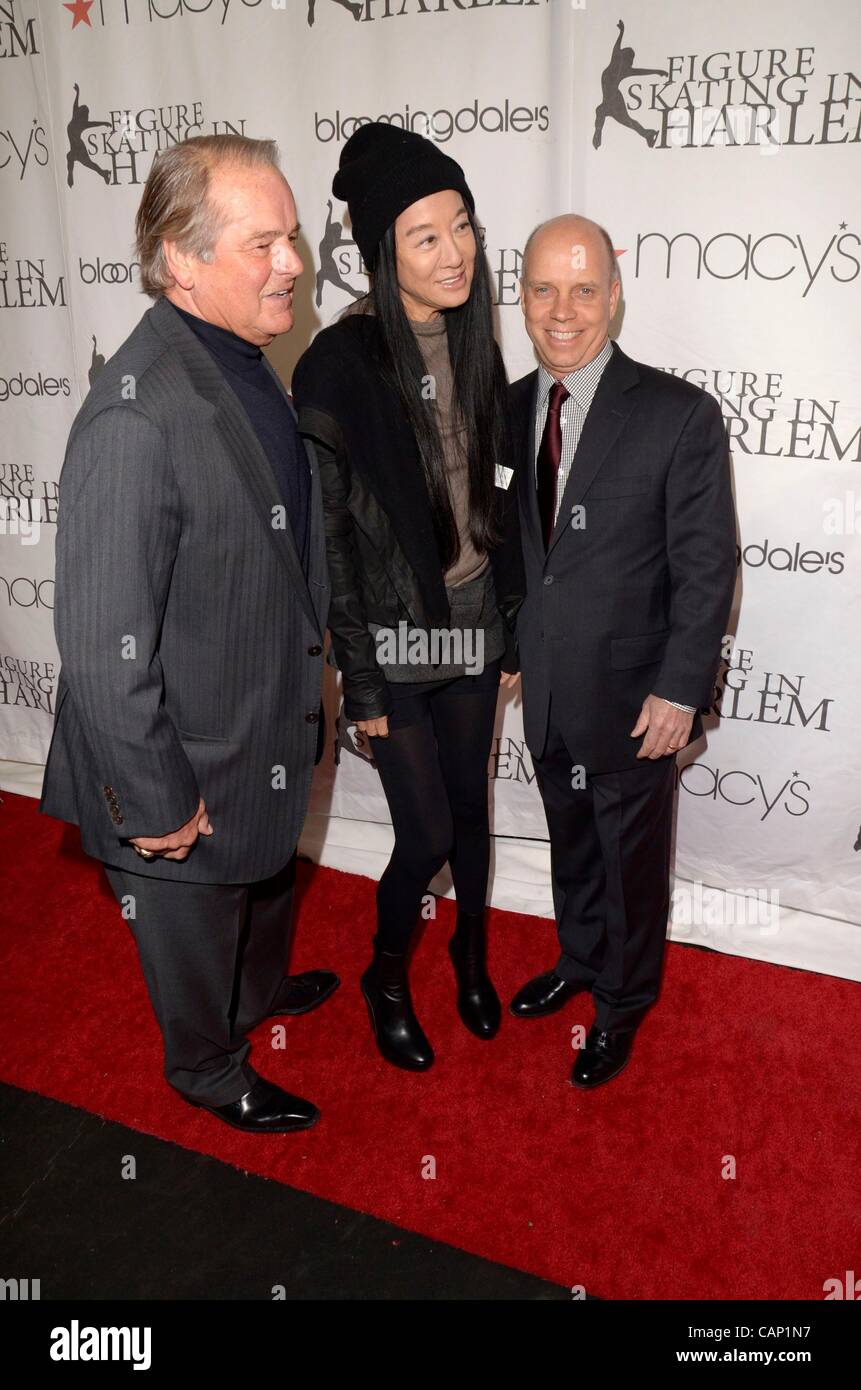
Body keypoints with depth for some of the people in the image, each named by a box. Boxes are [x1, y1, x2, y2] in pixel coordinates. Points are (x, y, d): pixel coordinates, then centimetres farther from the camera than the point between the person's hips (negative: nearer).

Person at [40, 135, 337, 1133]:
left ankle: (261, 987, 62)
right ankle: (208, 1069, 48)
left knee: (268, 876, 32)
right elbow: (104, 645, -29)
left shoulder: (245, 366, 0)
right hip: (194, 767, -8)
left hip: (268, 729, 9)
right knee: (194, 920, 19)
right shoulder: (137, 414, -31)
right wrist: (155, 804, -20)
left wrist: (307, 682, 15)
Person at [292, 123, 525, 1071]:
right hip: (395, 637, -5)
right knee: (426, 836, 2)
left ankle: (472, 956, 43)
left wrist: (511, 632, 9)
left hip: (473, 625, 5)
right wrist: (359, 682, -12)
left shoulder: (474, 349, 3)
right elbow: (328, 535, -14)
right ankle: (387, 977, 32)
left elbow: (497, 502, 8)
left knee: (469, 804, 18)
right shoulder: (338, 366, -16)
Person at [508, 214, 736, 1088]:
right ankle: (579, 961, 49)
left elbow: (705, 568, -13)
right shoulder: (509, 410, 1)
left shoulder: (680, 416, -15)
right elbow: (511, 541, 7)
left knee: (631, 860, 14)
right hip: (545, 690, 5)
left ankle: (623, 1003, 39)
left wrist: (679, 691, -16)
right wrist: (512, 643, 5)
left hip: (631, 698, -4)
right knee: (570, 845, 24)